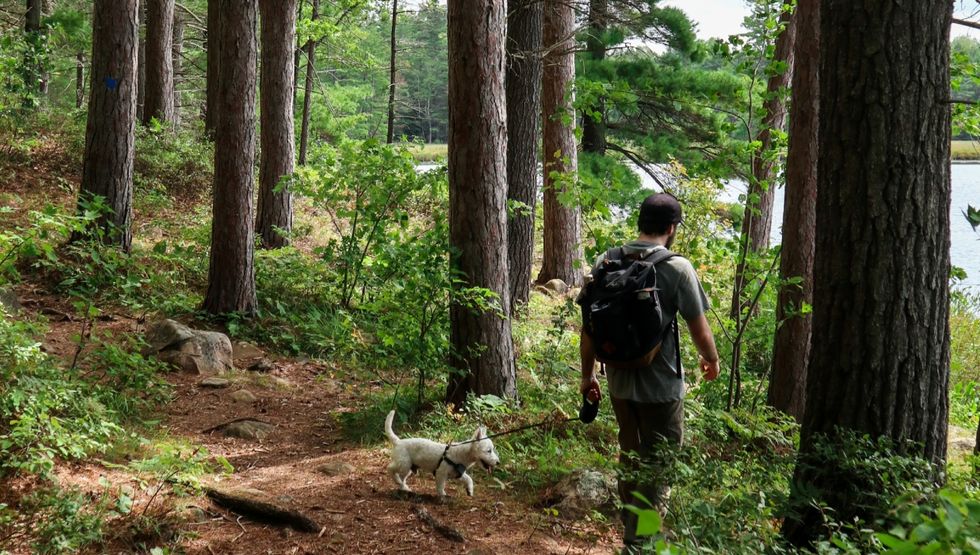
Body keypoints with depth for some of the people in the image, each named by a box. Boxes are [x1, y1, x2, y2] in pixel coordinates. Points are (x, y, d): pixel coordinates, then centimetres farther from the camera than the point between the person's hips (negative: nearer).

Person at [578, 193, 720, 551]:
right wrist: (710, 360, 11)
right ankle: (639, 542, 9)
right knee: (657, 466, 7)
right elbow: (699, 328, -9)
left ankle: (631, 528, 39)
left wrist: (587, 374, 14)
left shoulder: (606, 262, -2)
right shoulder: (677, 268, -14)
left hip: (619, 382, 5)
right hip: (661, 386, -5)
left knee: (630, 455, 23)